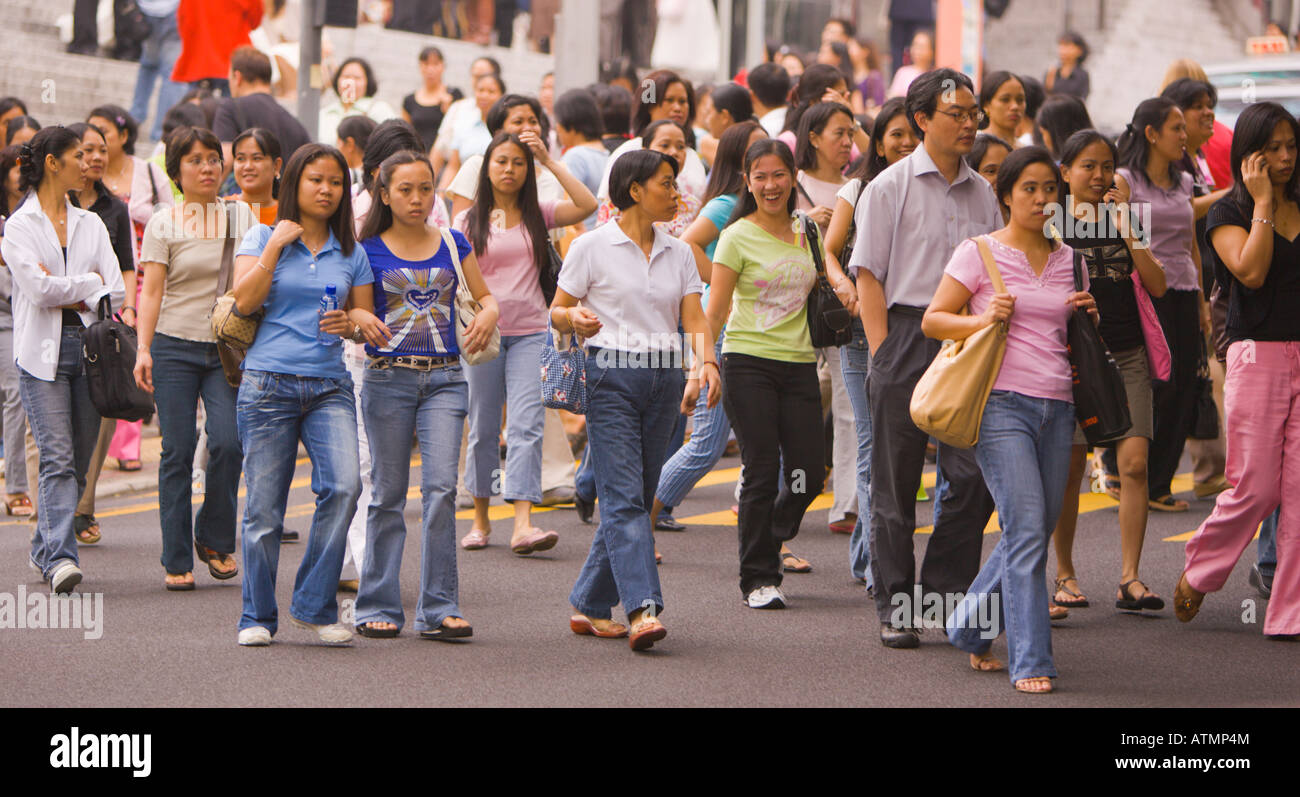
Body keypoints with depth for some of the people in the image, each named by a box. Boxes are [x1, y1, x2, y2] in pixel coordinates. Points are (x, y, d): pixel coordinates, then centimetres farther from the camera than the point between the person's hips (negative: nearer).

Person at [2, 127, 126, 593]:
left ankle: (45, 550, 21)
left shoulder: (90, 224, 13)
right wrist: (89, 282, -3)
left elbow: (116, 292, 4)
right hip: (42, 353, -5)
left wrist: (65, 293, -6)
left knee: (78, 461, 6)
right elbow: (39, 290, -13)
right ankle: (60, 558, -21)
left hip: (89, 348, 5)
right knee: (57, 458, -15)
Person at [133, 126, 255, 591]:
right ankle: (177, 561, 4)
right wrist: (143, 348, -13)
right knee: (178, 451, -3)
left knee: (228, 442, -14)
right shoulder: (163, 225, 3)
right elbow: (151, 290, -2)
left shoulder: (241, 216, 10)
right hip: (175, 347, -1)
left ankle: (214, 539, 8)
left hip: (229, 348, 1)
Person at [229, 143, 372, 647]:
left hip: (330, 387, 2)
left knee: (344, 486, -18)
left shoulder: (351, 253, 13)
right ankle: (257, 617, 14)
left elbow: (366, 321, 16)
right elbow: (244, 301, -7)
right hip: (269, 383, -2)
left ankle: (314, 607, -6)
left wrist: (349, 324, -6)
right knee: (264, 506, -1)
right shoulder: (262, 238, 6)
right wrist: (275, 245, -10)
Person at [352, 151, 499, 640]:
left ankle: (439, 609, -7)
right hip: (388, 376, -1)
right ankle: (379, 608, 13)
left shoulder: (453, 245, 9)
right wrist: (360, 318, -21)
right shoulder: (368, 250, 2)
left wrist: (488, 314, -5)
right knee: (388, 494, 4)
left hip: (445, 379, 1)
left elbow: (485, 295, 17)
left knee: (442, 487, -11)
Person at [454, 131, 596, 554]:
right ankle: (480, 519, 20)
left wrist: (549, 161, -6)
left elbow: (587, 205, -7)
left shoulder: (538, 215, 7)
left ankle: (523, 524, -20)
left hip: (531, 332, 0)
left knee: (526, 425, -12)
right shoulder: (469, 221, 6)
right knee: (483, 428, 6)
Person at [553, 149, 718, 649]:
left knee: (638, 496, 6)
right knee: (623, 495, -13)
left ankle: (590, 605, 16)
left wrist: (707, 362, -15)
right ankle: (643, 608, -22)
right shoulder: (592, 247, -1)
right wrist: (577, 318, -20)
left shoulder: (679, 253, 12)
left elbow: (694, 316, 4)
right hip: (612, 377, -5)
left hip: (664, 380, 5)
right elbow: (556, 312, 3)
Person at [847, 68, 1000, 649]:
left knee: (975, 476, -4)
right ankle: (895, 606, 11)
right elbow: (868, 277, -3)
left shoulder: (982, 194, 13)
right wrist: (883, 353, -10)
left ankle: (946, 593, 10)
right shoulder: (890, 188, 0)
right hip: (908, 334, -4)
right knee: (896, 481, 2)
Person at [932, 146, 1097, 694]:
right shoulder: (980, 253, 1)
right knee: (1026, 530, -13)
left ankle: (971, 627, 29)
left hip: (1057, 406, 6)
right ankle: (1030, 662, -11)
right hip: (1002, 402, -6)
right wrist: (983, 320, -16)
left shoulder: (1067, 259, 15)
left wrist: (1086, 316, 4)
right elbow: (933, 320, 1)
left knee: (1036, 531, 8)